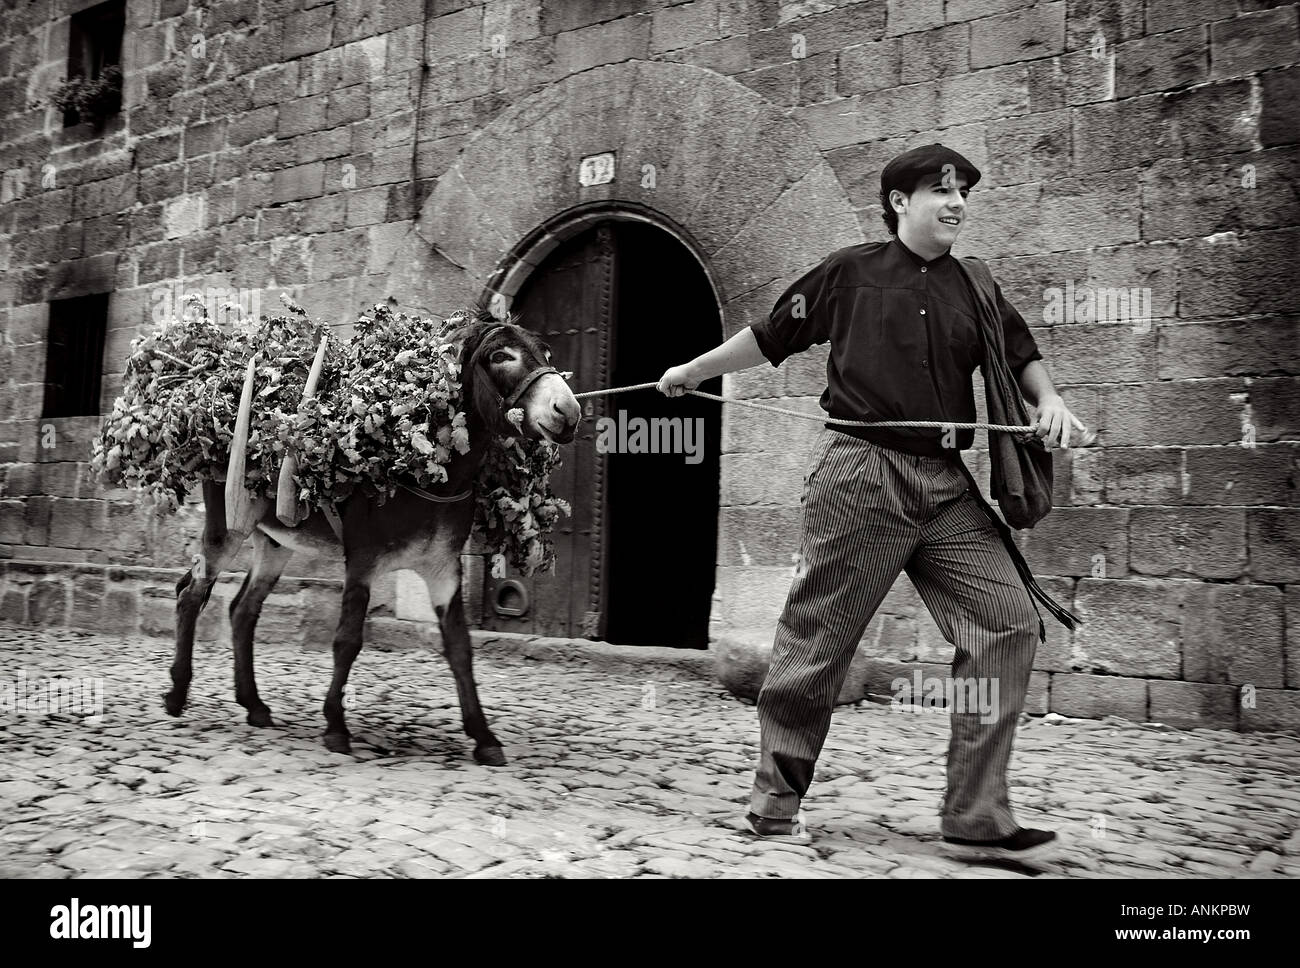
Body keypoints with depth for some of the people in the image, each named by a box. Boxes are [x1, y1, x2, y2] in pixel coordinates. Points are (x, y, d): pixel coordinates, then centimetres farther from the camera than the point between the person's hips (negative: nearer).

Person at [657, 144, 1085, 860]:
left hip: (946, 485, 5)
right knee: (816, 641, 0)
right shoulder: (851, 272, 4)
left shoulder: (973, 288, 15)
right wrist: (693, 371, 19)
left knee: (1008, 624, -6)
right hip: (860, 473, -5)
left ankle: (976, 816, 1)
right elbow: (769, 337, 12)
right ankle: (775, 803, 15)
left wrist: (1048, 400, 0)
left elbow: (1020, 354, 21)